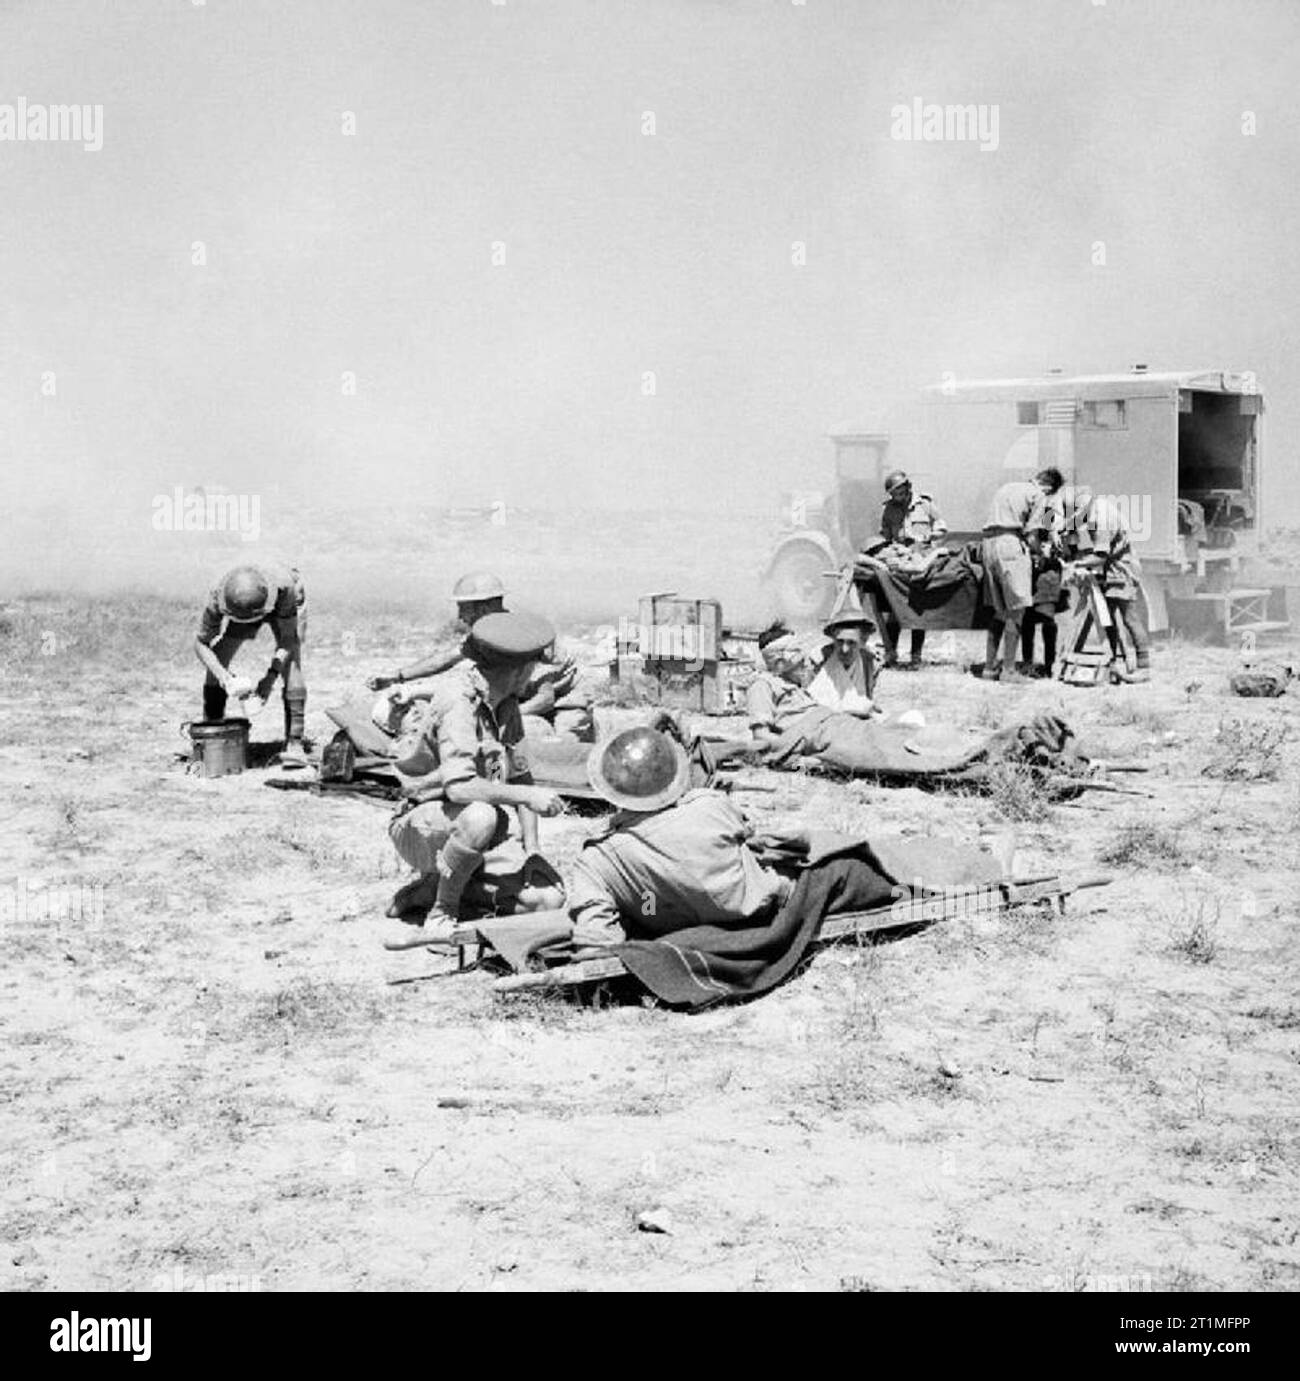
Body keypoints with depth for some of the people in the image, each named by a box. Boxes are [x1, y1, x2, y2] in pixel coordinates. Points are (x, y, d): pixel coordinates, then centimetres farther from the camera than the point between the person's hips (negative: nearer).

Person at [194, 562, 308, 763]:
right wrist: (222, 675, -42)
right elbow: (201, 643, -26)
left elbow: (288, 637, -34)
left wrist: (271, 676, -46)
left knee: (291, 663, -24)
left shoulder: (283, 585, -45)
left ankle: (294, 743, -22)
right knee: (215, 663, -10)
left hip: (286, 608, -3)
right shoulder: (218, 596, -38)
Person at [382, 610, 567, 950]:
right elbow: (460, 787, -33)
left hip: (484, 828, 8)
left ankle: (429, 889, 3)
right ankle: (441, 916, -19)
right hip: (423, 825, -8)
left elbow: (521, 777, 12)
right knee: (480, 817, -41)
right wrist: (527, 796, -25)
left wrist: (532, 852, 2)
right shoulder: (457, 701, -22)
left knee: (549, 898, -11)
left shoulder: (505, 703, 6)